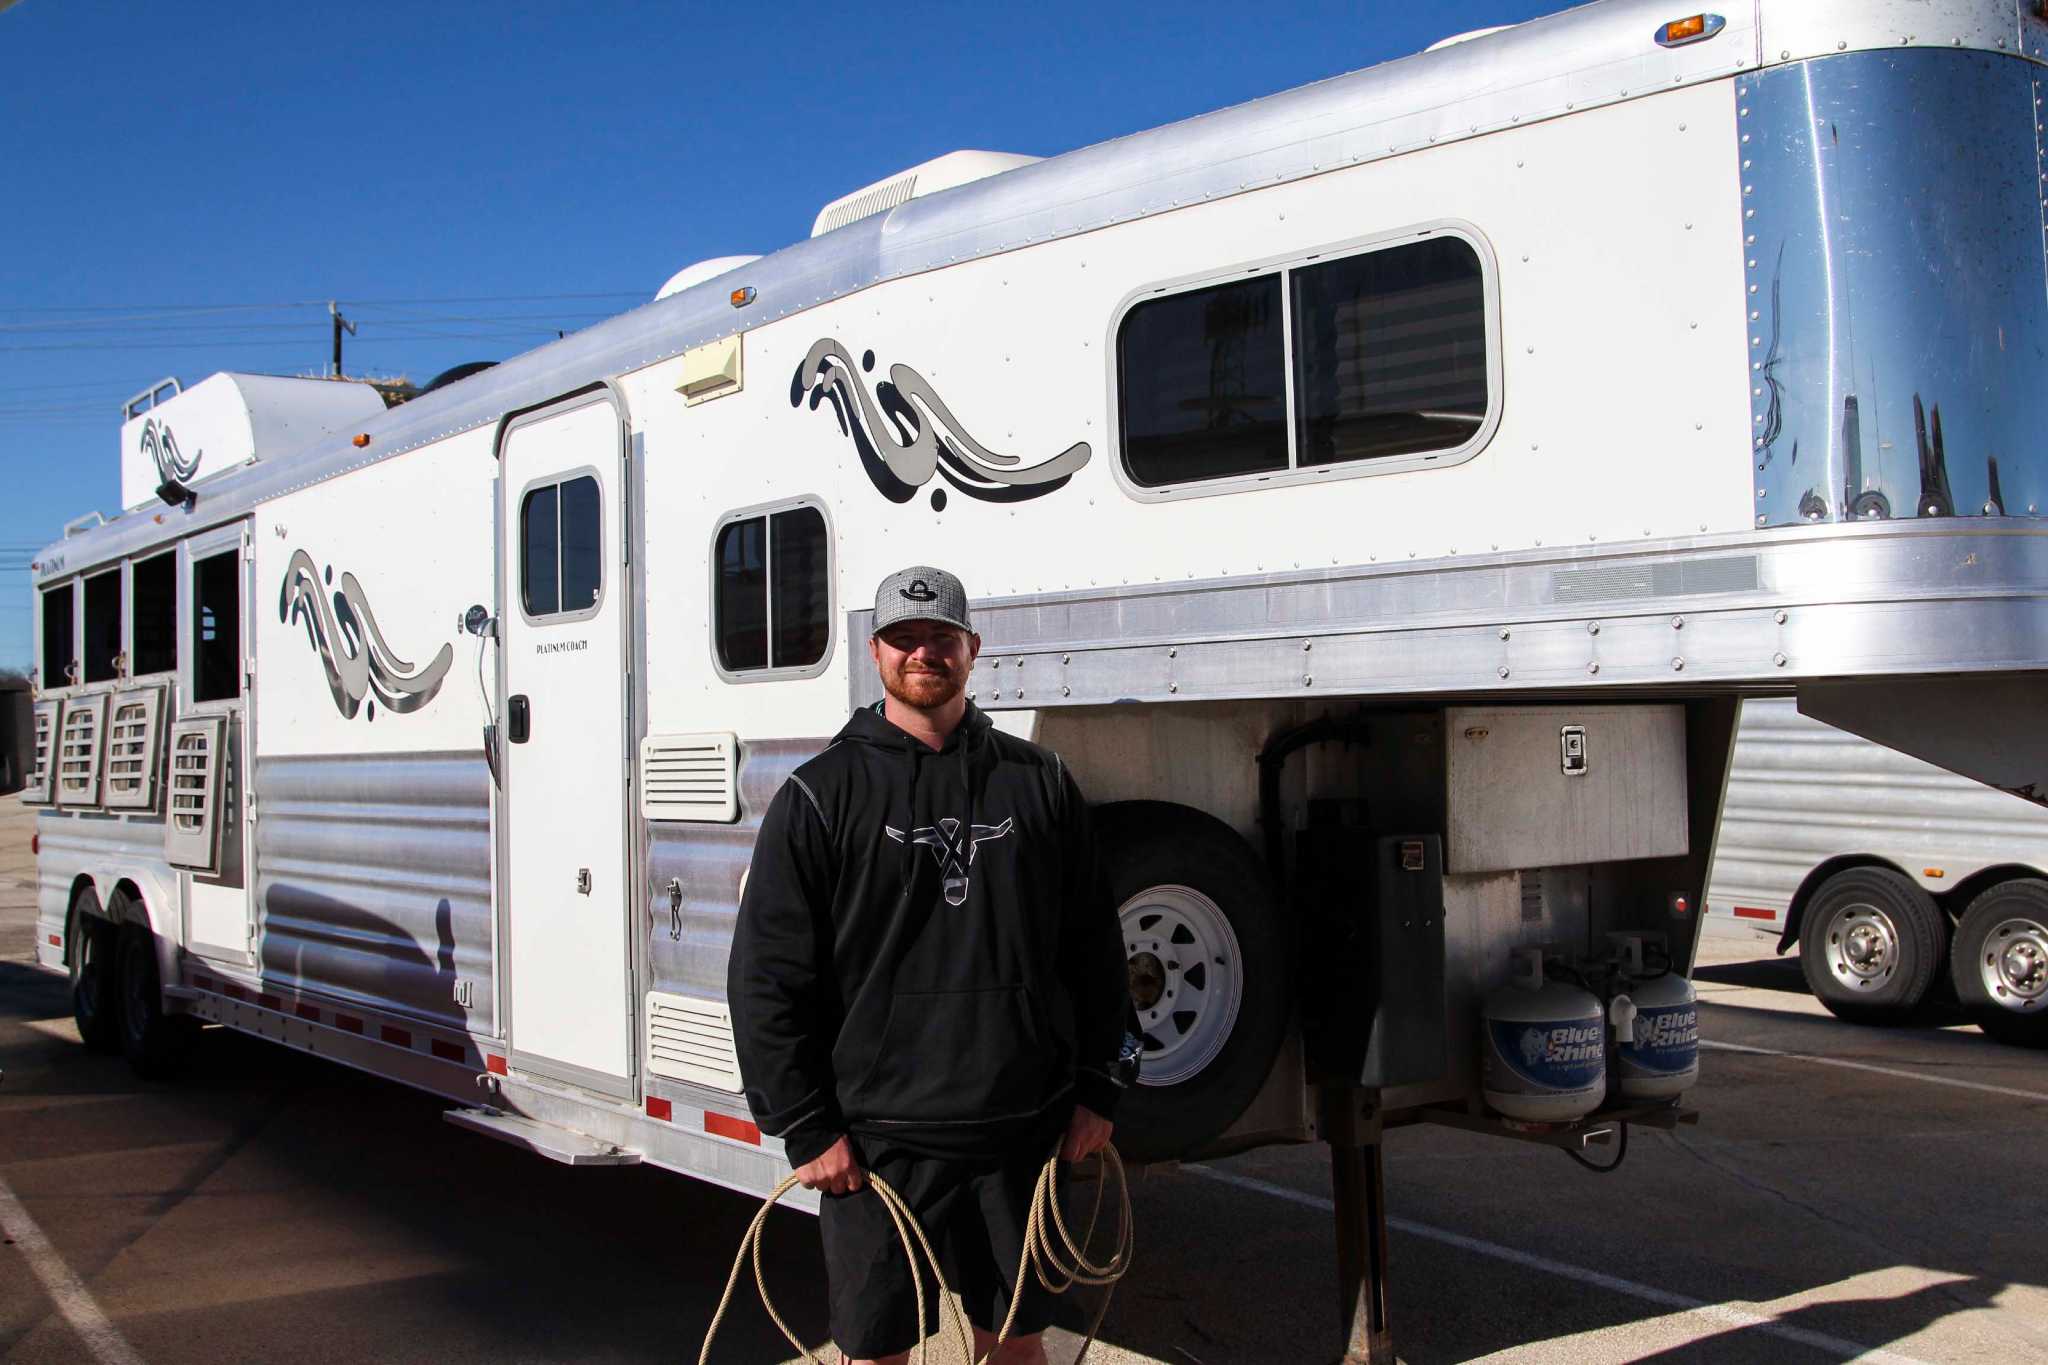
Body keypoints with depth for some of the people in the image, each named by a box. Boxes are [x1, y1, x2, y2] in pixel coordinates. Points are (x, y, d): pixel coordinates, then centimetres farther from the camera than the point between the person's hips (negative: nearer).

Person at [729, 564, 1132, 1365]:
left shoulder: (1040, 781, 7)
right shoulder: (822, 795, -1)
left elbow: (1094, 947, 11)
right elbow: (767, 977, -3)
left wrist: (1099, 1089, 7)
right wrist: (805, 1129, -6)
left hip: (1022, 1134, 3)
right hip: (879, 1140, -2)